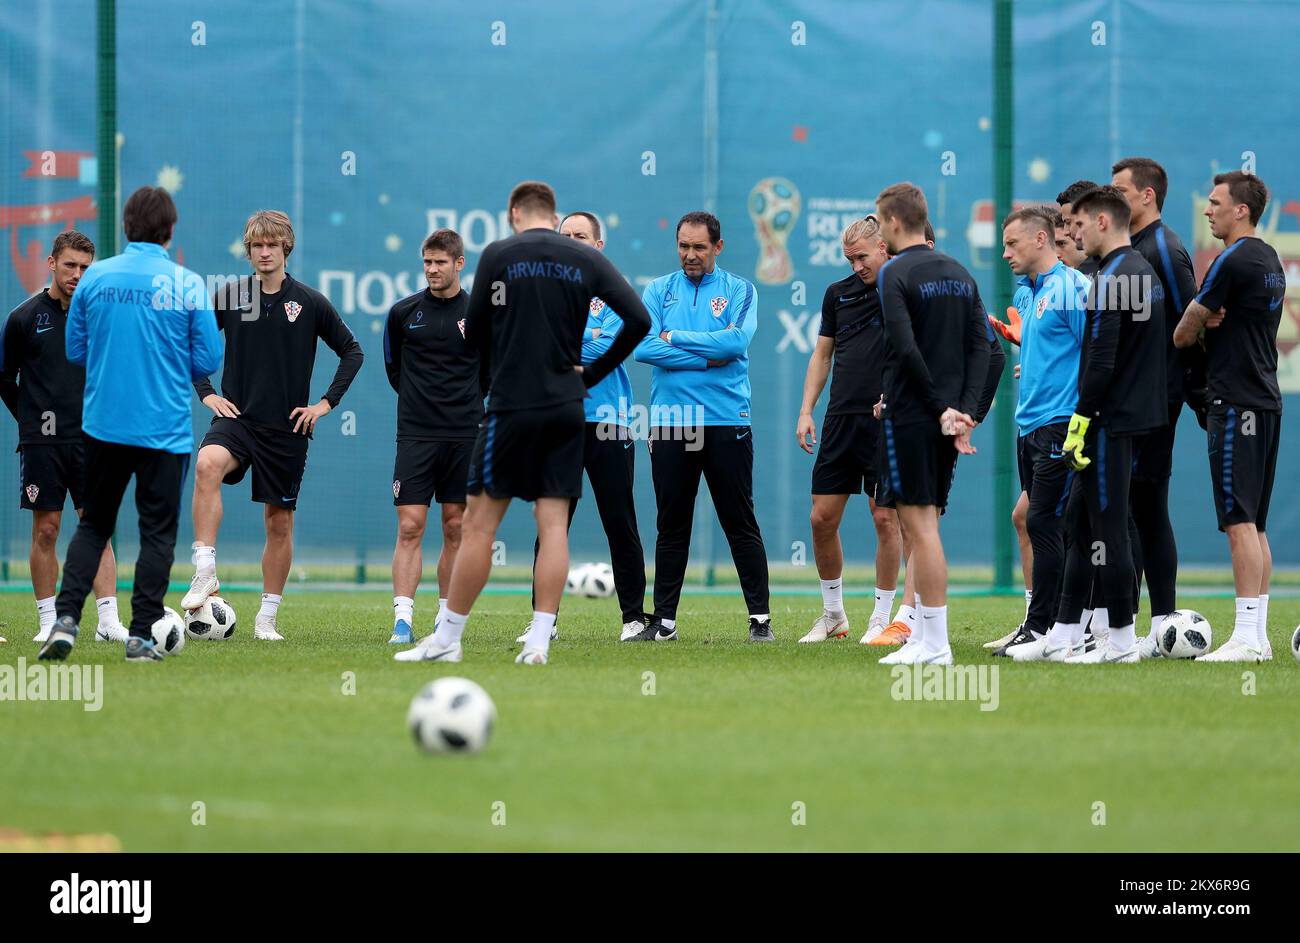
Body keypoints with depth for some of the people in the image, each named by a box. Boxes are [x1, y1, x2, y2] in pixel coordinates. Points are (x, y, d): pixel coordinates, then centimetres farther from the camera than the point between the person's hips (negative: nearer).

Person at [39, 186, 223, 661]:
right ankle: (142, 635, 4)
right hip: (165, 429, -2)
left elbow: (74, 349, 6)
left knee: (92, 526, 15)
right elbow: (208, 360, -4)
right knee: (157, 533, 6)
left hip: (103, 423, 3)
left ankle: (66, 618, 1)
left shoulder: (95, 277, -2)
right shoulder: (188, 285, -8)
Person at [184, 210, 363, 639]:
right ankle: (205, 572, -33)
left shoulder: (310, 302, 0)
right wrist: (205, 393, 2)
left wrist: (326, 403, 1)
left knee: (279, 523, 4)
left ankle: (267, 618, 16)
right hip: (236, 417, -1)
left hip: (287, 428, 1)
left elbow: (351, 351, 9)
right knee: (207, 465, -33)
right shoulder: (229, 296, 3)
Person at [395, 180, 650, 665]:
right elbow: (638, 319, 0)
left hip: (512, 407, -3)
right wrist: (595, 372, 8)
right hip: (567, 408, 3)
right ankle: (539, 641, -2)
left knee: (480, 521, 0)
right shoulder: (587, 260, 6)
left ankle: (446, 639, 2)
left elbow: (475, 334, 1)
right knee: (553, 523, 4)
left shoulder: (498, 255, -2)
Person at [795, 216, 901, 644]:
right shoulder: (838, 293, 11)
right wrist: (806, 410, 10)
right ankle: (833, 615, 17)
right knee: (822, 518, 3)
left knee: (886, 519, -4)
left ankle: (882, 619, 6)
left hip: (888, 421, -5)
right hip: (841, 417, 5)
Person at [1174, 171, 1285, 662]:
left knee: (1240, 522, -10)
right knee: (1254, 525, 10)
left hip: (1236, 402, -10)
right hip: (1265, 399, 10)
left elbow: (1184, 331, -7)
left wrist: (1182, 336, 16)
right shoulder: (1269, 260, 16)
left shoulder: (1233, 262, -14)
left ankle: (1246, 637, -13)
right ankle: (1257, 634, 11)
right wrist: (1211, 324, 1)